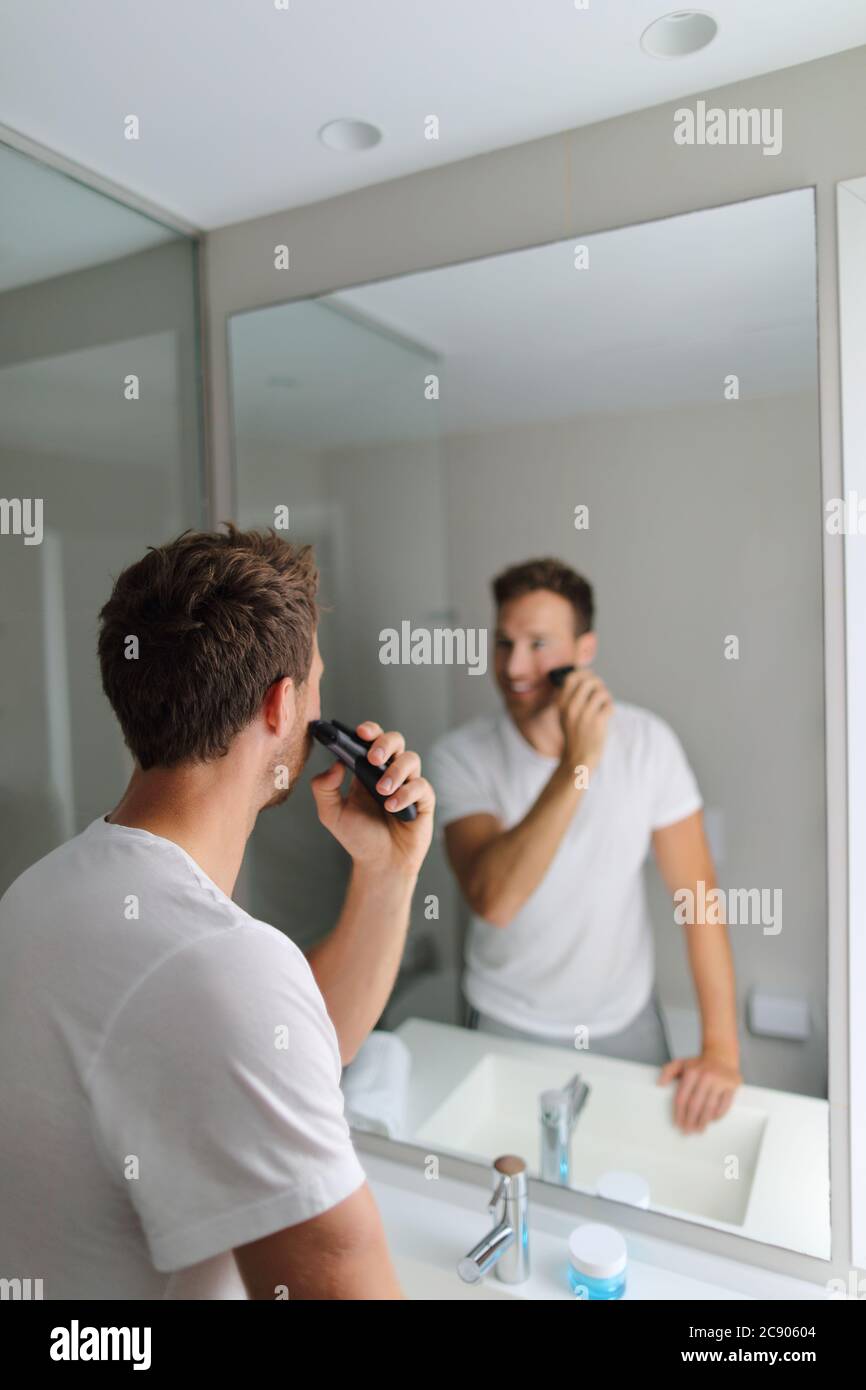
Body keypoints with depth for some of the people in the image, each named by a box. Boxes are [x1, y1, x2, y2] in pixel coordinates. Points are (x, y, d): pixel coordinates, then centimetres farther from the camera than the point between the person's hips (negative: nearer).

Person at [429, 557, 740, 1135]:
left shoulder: (647, 740, -15)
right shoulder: (461, 756, -19)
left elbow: (698, 893, -12)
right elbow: (493, 900, -33)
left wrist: (722, 1048, -17)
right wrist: (577, 764, -38)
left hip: (626, 1017, 1)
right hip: (508, 1023, -1)